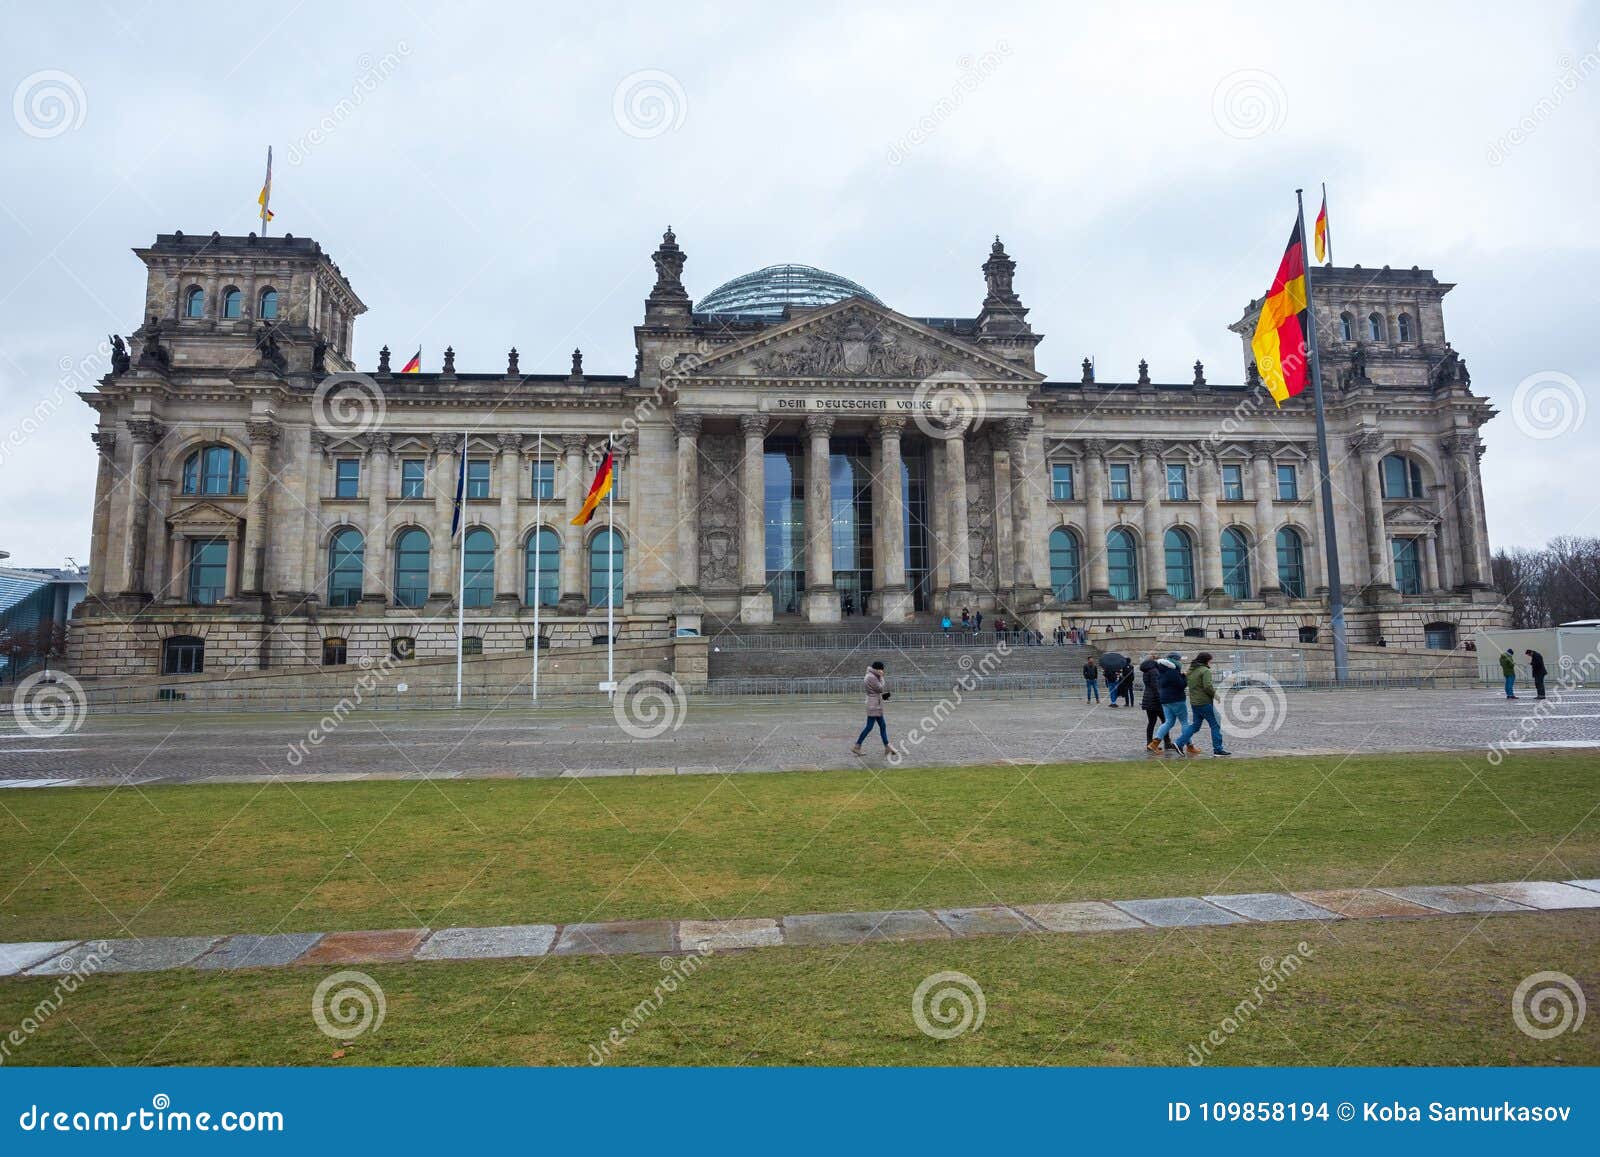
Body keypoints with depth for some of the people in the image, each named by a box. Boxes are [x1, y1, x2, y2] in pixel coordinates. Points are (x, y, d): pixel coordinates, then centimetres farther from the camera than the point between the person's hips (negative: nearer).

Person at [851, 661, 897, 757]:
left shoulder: (871, 676, 14)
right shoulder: (871, 677, -17)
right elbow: (881, 688, -16)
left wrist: (883, 676, 8)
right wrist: (882, 677, -7)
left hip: (876, 706, 11)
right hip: (874, 705, -11)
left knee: (883, 726, 11)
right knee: (869, 727, -6)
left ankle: (887, 748, 14)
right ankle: (857, 746, -1)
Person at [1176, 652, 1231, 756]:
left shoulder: (1190, 671, 13)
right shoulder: (1205, 671, -14)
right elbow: (1208, 686, -22)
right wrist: (1214, 694, -7)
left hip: (1194, 703, 8)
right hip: (1205, 703, -8)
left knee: (1195, 725, 14)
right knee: (1215, 725, 3)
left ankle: (1179, 743, 4)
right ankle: (1218, 749, 6)